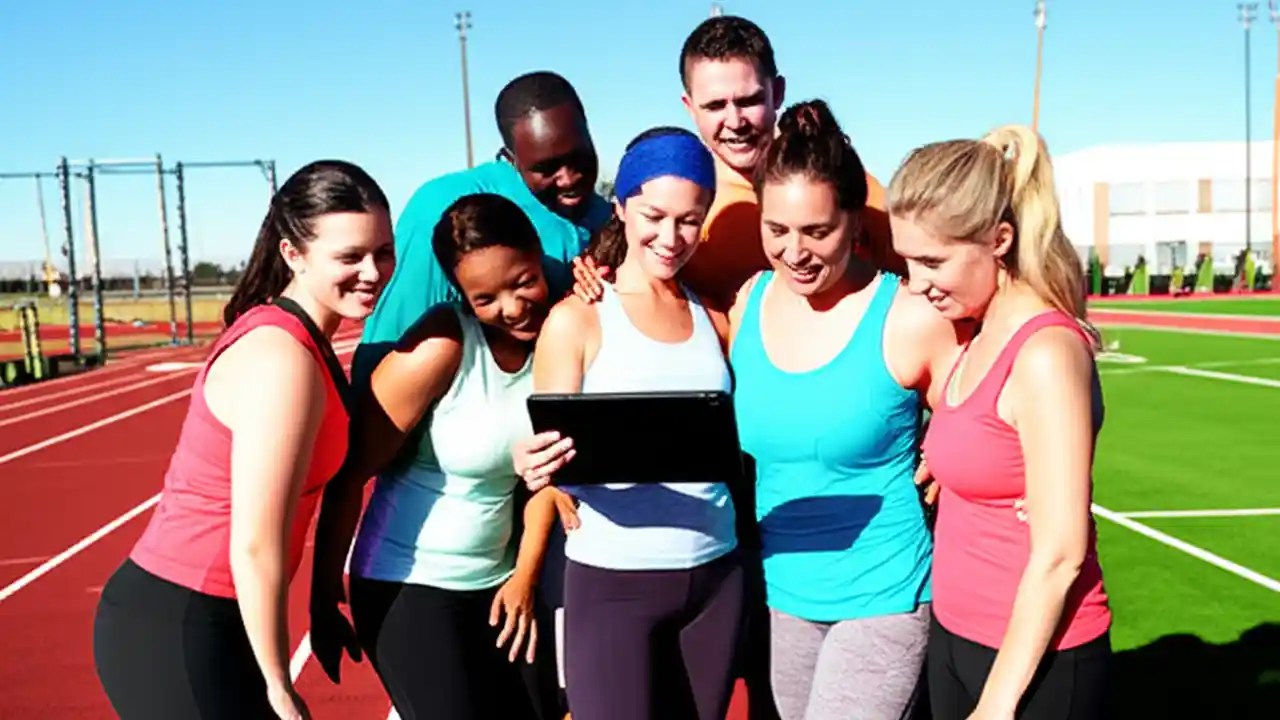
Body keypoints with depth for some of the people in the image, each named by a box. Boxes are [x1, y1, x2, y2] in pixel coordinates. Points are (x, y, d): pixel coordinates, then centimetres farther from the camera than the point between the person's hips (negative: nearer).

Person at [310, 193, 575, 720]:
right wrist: (324, 597, -8)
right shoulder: (440, 349, -20)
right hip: (407, 586, -5)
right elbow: (350, 476, -15)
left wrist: (525, 574, 3)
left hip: (495, 584, 5)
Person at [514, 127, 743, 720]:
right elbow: (551, 457, -7)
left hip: (715, 574, 4)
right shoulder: (577, 318, -6)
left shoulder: (713, 318, 6)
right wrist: (537, 465, -27)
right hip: (611, 579, -4)